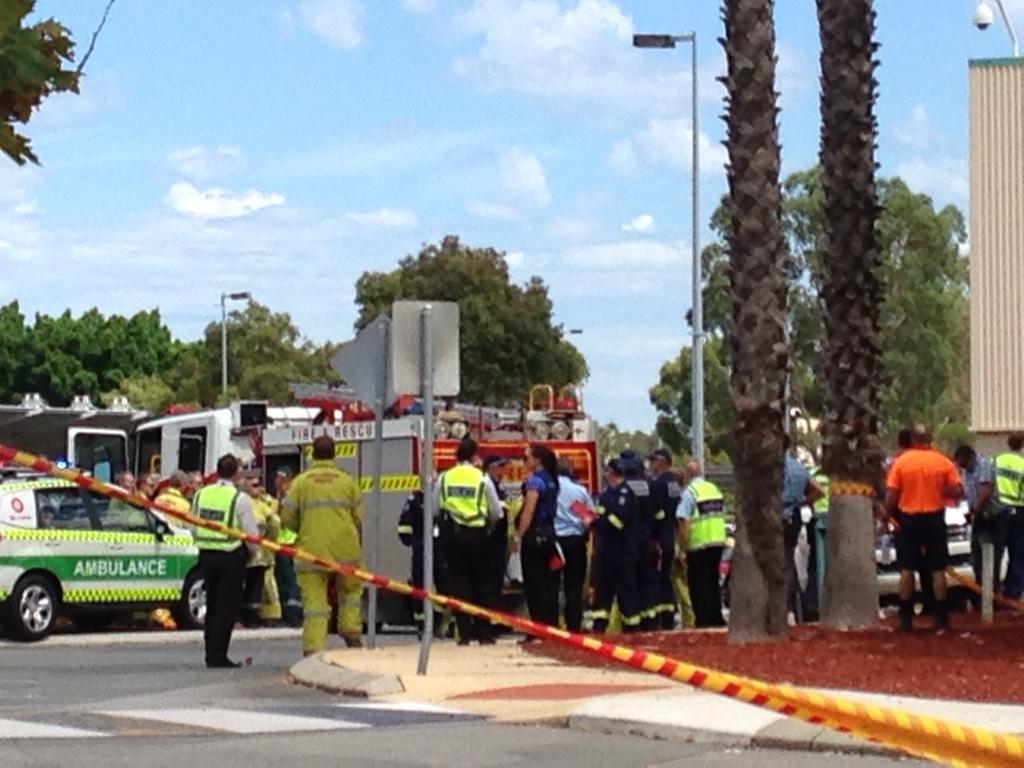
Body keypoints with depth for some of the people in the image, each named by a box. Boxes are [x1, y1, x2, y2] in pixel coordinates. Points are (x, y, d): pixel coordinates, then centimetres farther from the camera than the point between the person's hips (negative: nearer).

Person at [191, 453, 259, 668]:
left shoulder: (201, 495, 5)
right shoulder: (240, 498, -11)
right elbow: (251, 532, -9)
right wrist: (251, 550, 9)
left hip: (206, 554, 5)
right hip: (231, 556, -5)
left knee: (212, 604, 14)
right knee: (228, 607, 0)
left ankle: (211, 654, 17)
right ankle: (218, 656, -4)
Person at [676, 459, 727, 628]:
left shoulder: (689, 492, -12)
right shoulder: (715, 489, 8)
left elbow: (683, 523, -17)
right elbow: (722, 515, 13)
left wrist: (682, 548, -12)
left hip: (698, 545, -6)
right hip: (718, 542, 6)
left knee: (699, 584, 1)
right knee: (713, 582, 16)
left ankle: (704, 621, -1)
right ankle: (717, 619, 19)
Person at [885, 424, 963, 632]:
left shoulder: (901, 462, -7)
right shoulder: (943, 462, -5)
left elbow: (891, 496, -8)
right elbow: (957, 491, -6)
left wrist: (888, 515, 8)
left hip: (908, 519, 0)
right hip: (934, 518, 0)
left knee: (907, 569, 7)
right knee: (937, 569, 6)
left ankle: (906, 619, 7)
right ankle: (941, 618, 6)